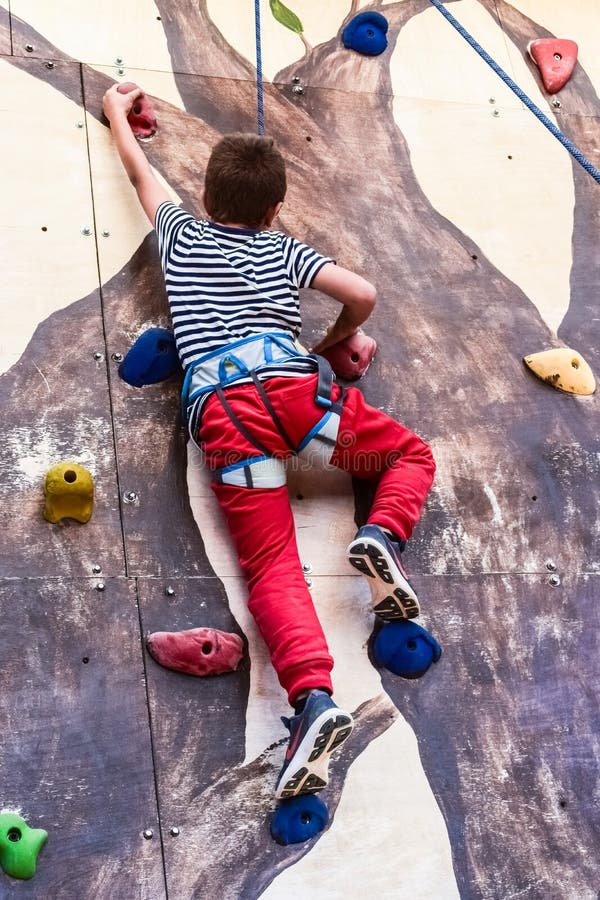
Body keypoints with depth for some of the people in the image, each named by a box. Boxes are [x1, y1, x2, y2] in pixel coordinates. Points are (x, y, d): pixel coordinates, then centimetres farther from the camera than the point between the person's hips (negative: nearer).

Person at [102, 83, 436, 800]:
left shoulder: (181, 235, 28)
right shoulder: (283, 250, 25)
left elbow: (140, 173, 47)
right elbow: (363, 296, 14)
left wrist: (118, 114, 65)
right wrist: (333, 341, 35)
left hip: (220, 405, 0)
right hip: (294, 383, 0)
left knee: (271, 567, -9)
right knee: (411, 454, 23)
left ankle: (313, 697, -34)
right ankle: (381, 535, -9)